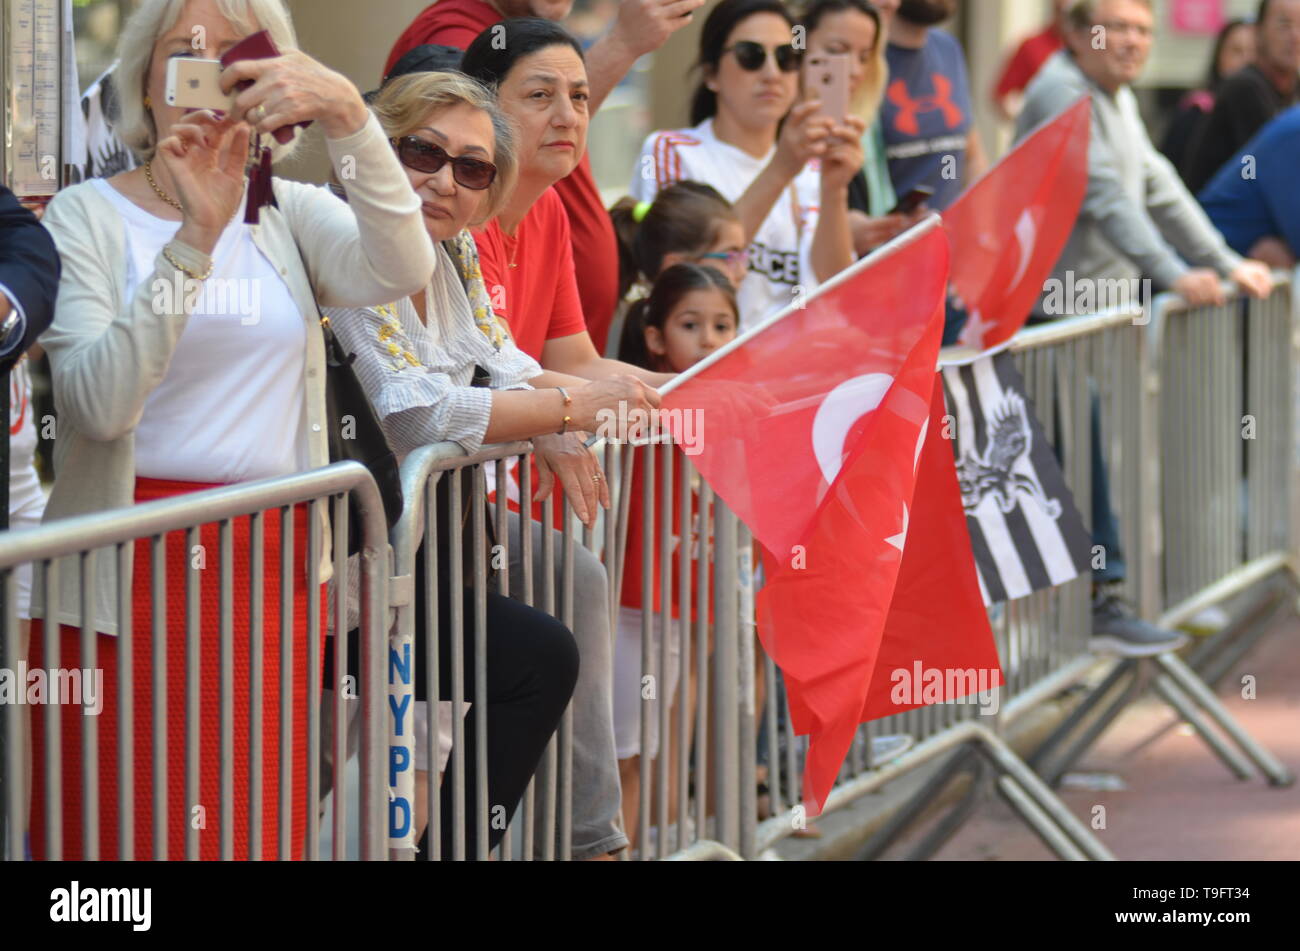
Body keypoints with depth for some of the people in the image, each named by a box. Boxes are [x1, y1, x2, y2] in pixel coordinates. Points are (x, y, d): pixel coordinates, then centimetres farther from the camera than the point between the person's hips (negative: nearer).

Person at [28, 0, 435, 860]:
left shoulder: (290, 215, 11)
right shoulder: (87, 218, 1)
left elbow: (400, 272, -11)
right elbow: (99, 402, -15)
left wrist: (348, 116, -23)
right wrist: (195, 238, -22)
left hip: (275, 563, 3)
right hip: (132, 570, -3)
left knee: (266, 831, 2)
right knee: (132, 831, -5)